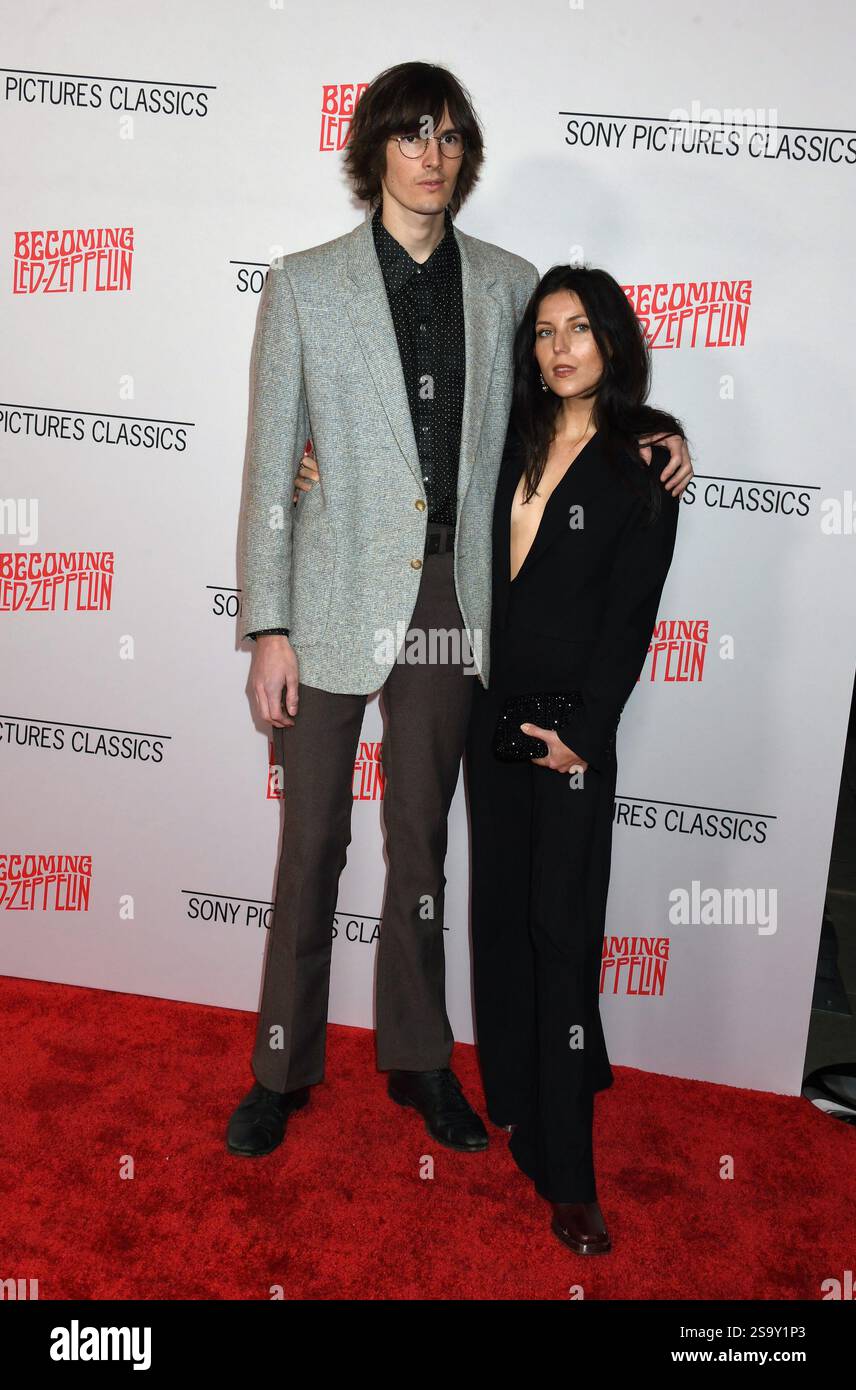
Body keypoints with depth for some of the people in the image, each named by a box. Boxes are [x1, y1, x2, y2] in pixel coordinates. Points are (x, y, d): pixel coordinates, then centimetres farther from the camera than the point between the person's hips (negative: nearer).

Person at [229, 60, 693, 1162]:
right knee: (313, 845, 7)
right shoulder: (304, 286, 0)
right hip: (337, 600, -2)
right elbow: (271, 469, -3)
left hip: (450, 600, 2)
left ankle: (418, 1059, 32)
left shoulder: (508, 284, 7)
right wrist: (268, 629, -8)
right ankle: (284, 1068, 27)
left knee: (423, 843, 14)